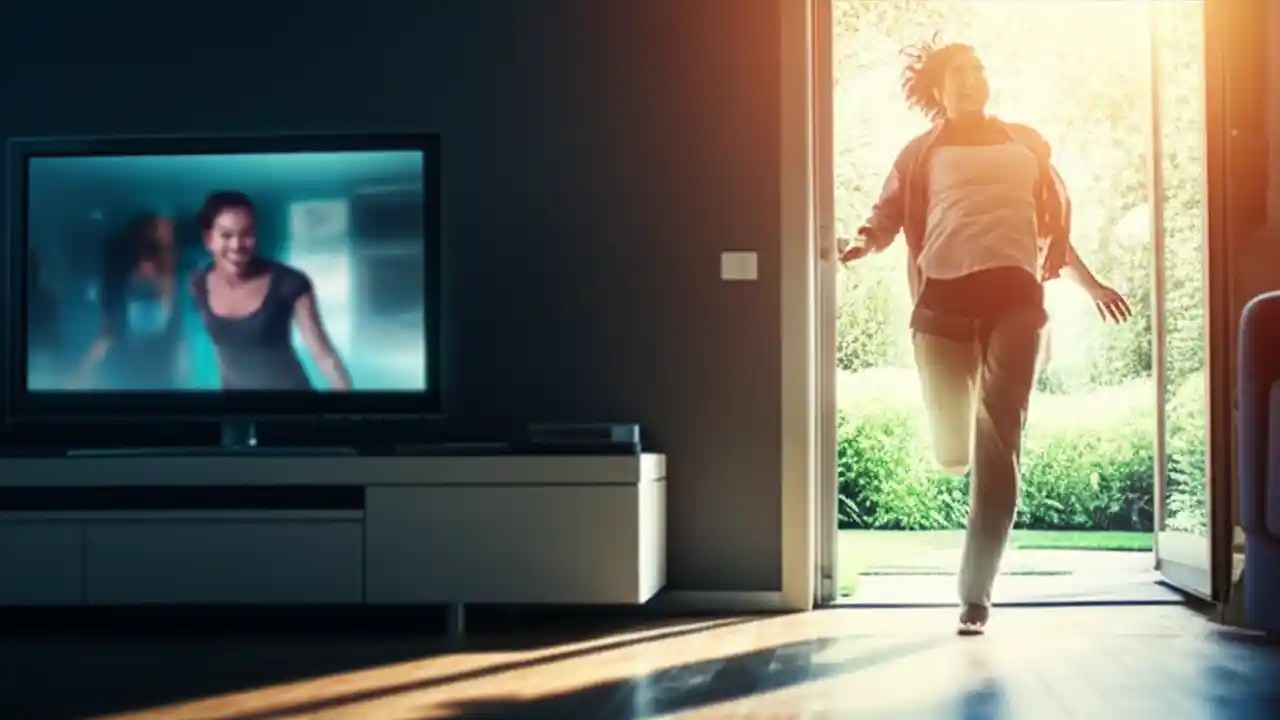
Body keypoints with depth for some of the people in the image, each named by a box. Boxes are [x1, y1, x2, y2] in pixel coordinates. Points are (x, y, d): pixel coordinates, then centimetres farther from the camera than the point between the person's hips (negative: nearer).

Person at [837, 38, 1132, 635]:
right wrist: (861, 243, -16)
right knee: (955, 452, 0)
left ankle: (976, 592, -6)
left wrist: (1090, 283, 28)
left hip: (1015, 293, 1)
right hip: (945, 296, -1)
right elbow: (888, 214, 5)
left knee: (998, 444, -8)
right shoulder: (922, 153, 15)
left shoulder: (1026, 144, 23)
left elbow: (1053, 222, 29)